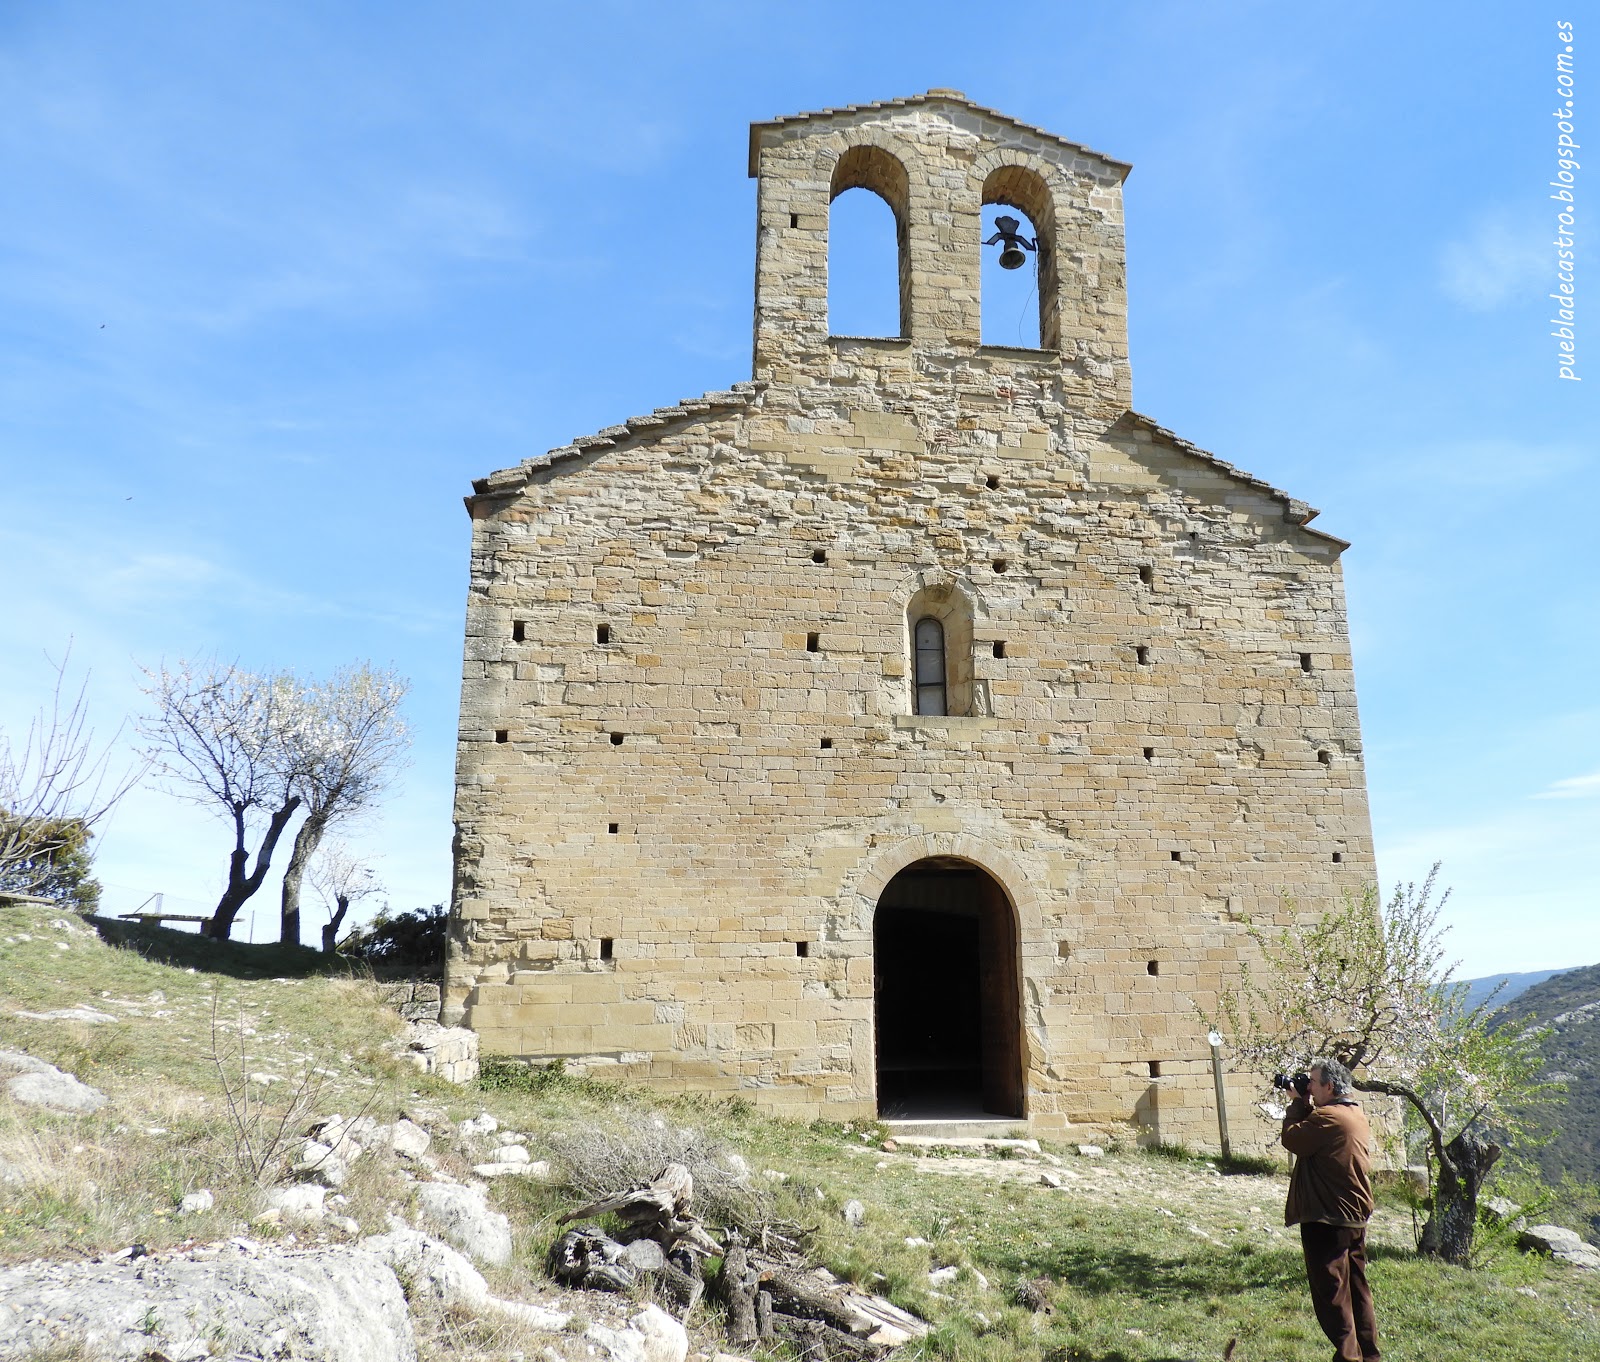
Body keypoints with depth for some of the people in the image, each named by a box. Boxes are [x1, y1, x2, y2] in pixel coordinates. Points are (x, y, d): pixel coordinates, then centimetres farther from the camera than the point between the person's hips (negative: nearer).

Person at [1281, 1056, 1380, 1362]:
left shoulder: (1328, 1117, -22)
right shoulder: (1357, 1114, 9)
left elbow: (1292, 1139, -16)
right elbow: (1311, 1136, 14)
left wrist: (1298, 1102, -7)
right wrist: (1304, 1104, 6)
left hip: (1327, 1220, -10)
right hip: (1357, 1216, 10)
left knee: (1331, 1292, -2)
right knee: (1357, 1288, 18)